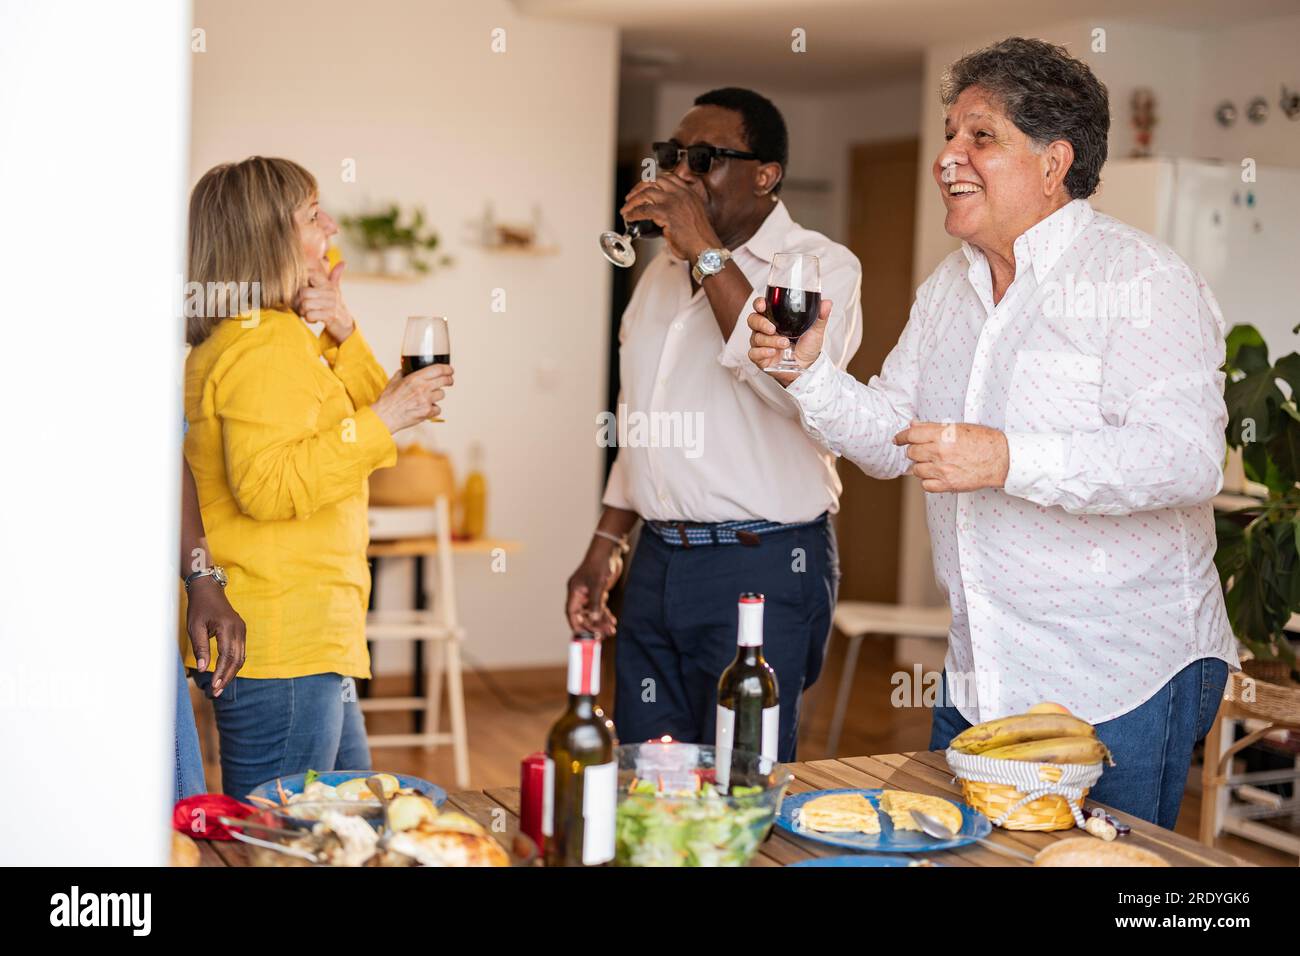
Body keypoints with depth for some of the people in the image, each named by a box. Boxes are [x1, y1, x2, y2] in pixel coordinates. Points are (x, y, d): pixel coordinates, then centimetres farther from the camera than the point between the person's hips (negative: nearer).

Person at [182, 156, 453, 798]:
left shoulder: (284, 336, 17)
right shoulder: (265, 347, -16)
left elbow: (358, 412, 21)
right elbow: (266, 486, -26)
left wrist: (342, 336, 6)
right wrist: (382, 421, -21)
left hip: (307, 643, 11)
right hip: (278, 650, -11)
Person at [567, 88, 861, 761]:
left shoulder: (821, 265, -5)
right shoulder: (662, 272, 17)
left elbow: (794, 384, -26)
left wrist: (707, 251, -22)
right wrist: (606, 545, 22)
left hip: (762, 567, -6)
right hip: (657, 564, 7)